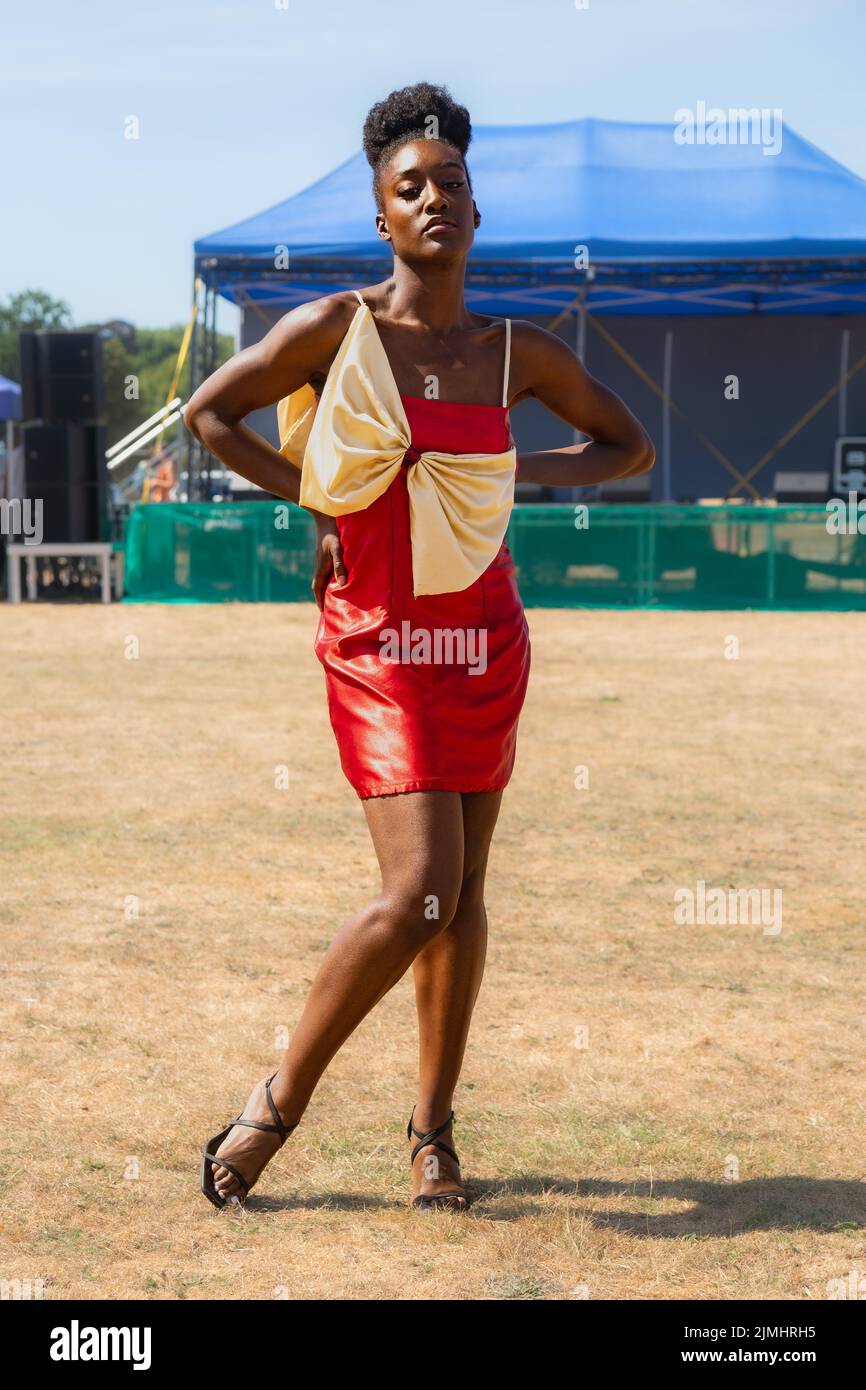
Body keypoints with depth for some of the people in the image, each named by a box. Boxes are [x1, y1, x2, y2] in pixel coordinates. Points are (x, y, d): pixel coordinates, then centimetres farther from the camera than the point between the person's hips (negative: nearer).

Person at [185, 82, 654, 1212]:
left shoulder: (519, 352, 2)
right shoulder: (333, 329, -7)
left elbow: (632, 446, 15)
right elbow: (209, 412, 5)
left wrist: (524, 472, 0)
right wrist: (314, 497, -2)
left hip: (485, 638, 4)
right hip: (380, 643, -4)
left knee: (463, 892, 7)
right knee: (416, 895, -13)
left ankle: (433, 1127, 22)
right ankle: (279, 1102, 6)